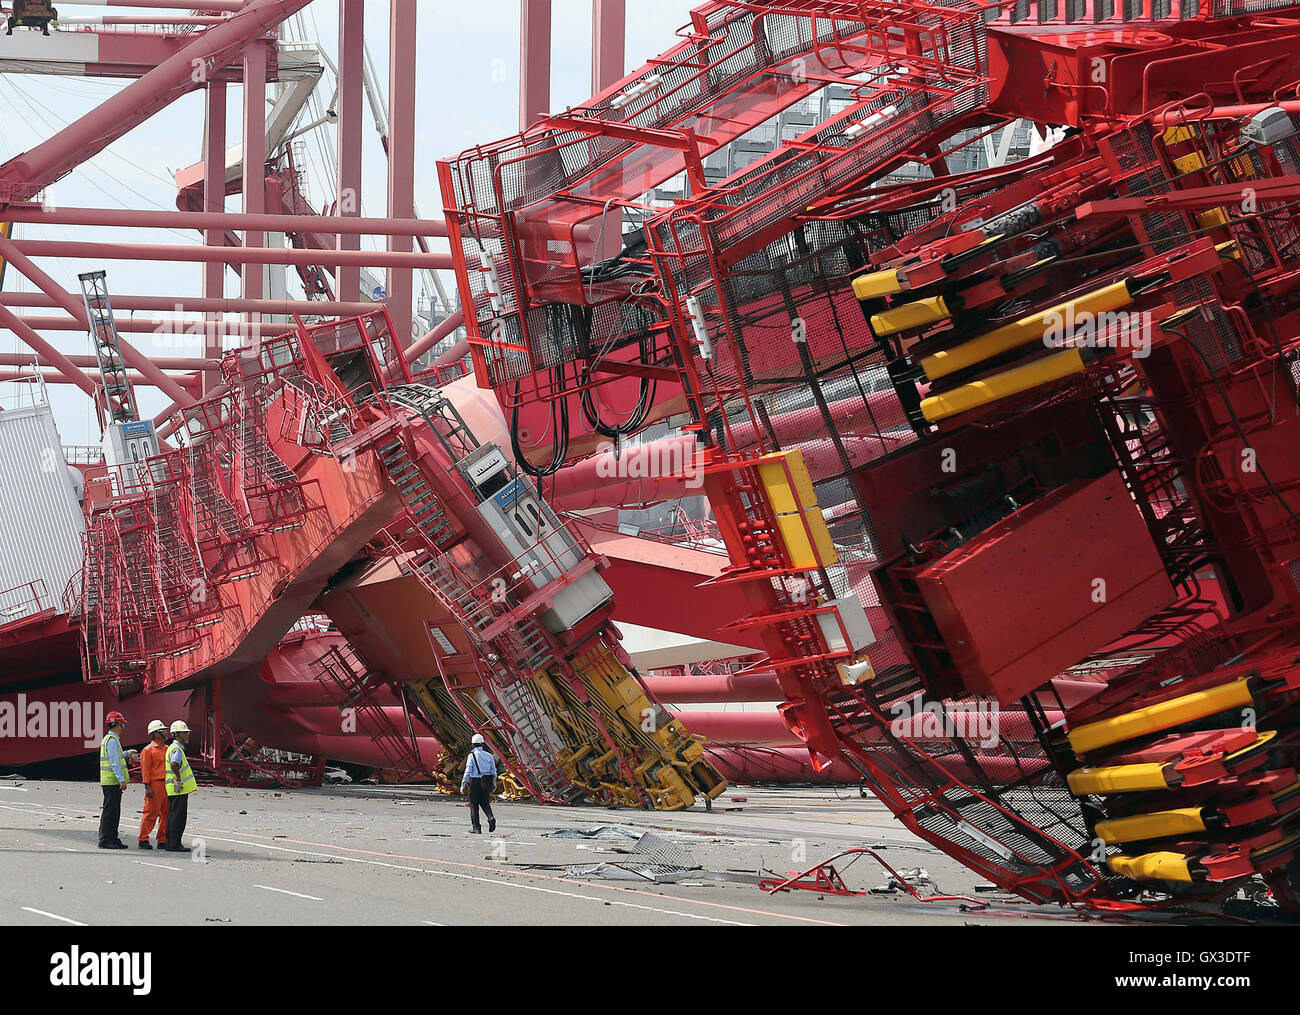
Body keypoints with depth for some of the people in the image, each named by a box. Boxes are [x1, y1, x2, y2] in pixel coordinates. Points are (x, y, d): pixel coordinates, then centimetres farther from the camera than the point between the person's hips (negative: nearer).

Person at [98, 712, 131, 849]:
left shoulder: (107, 739, 17)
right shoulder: (112, 740, -15)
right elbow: (114, 763, -21)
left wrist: (126, 754, 51)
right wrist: (122, 780, -25)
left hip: (111, 782, 10)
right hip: (112, 782, -10)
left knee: (114, 812, 14)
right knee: (110, 811, -8)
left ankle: (112, 838, 18)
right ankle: (105, 840, -7)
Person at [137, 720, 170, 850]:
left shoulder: (167, 749, 17)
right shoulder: (148, 750, -6)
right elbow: (145, 769, -10)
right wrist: (148, 787, -16)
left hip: (167, 785, 7)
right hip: (155, 784, -7)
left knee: (166, 814, 7)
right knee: (151, 813, -7)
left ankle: (163, 840, 13)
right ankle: (143, 840, -3)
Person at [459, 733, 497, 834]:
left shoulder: (472, 756, -9)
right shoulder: (488, 755, 4)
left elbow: (468, 772, -12)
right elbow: (494, 771, 9)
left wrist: (463, 785, -6)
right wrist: (494, 783, 22)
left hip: (475, 781, -4)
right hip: (486, 783, 4)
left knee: (474, 804, 6)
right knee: (484, 802, 16)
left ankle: (476, 827, 6)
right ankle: (491, 817, -12)